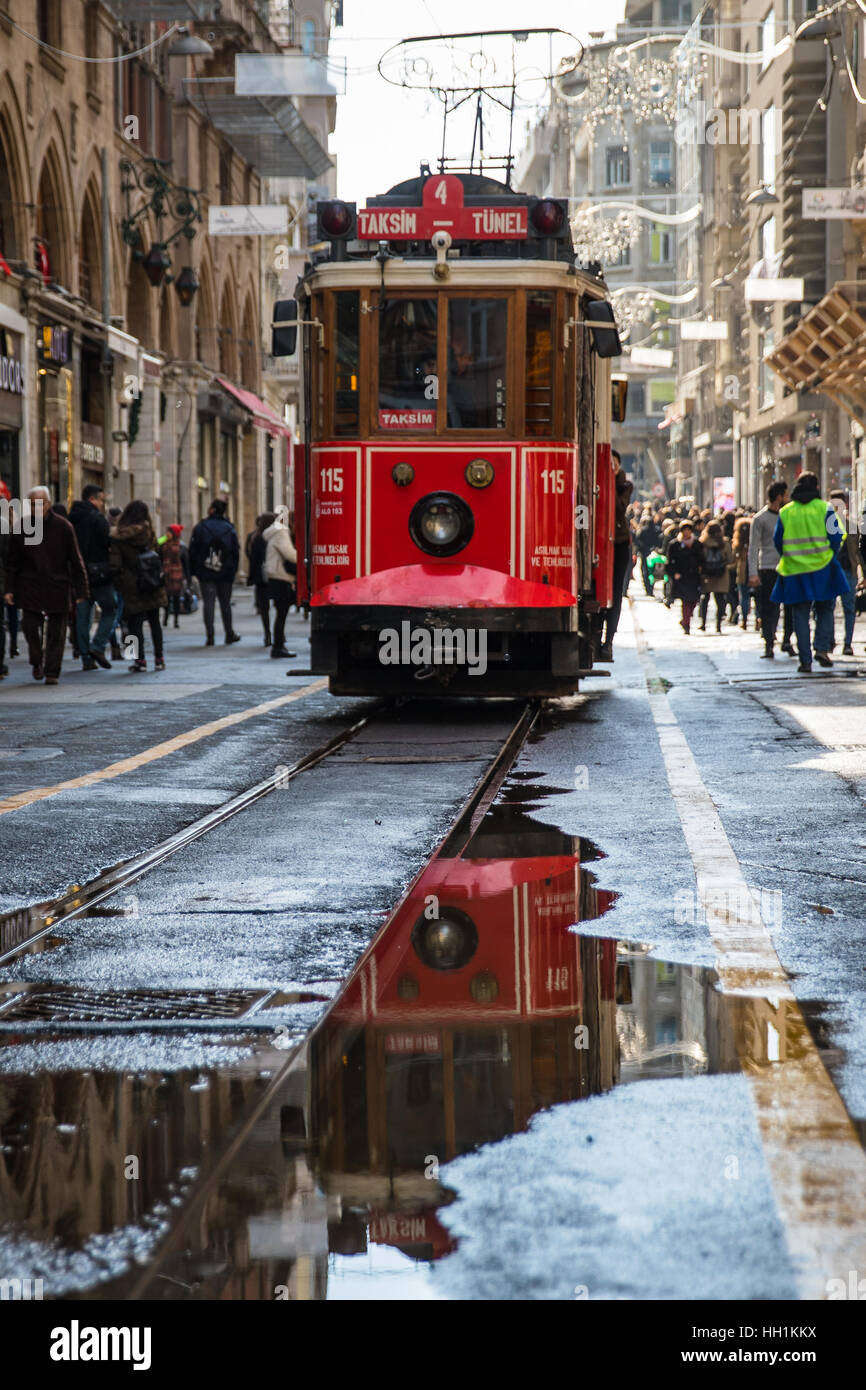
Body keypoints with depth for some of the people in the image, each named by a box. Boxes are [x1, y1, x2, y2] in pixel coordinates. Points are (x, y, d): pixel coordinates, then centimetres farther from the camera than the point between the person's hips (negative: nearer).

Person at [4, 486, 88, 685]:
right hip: (30, 585, 1)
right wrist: (10, 589, 2)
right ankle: (37, 663, 19)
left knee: (56, 632, 1)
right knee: (30, 626, -5)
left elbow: (75, 561, 1)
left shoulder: (62, 526, -2)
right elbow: (12, 562, 9)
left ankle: (52, 672, 9)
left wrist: (80, 590, -3)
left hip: (57, 587, -1)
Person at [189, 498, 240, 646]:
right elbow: (236, 551, 3)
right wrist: (233, 570, 13)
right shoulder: (229, 529, 0)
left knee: (208, 603, -1)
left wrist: (194, 570, 4)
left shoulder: (201, 527, -4)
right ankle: (229, 635, 20)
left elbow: (193, 551, -4)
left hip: (206, 573, -2)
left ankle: (210, 637, -8)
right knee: (225, 603, 12)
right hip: (225, 573, 2)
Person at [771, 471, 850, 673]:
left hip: (794, 572, 1)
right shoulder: (824, 508, -3)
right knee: (825, 610, 13)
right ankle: (822, 648, -5)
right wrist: (830, 556, 12)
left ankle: (805, 660, 1)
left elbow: (778, 541, 6)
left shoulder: (785, 512, 3)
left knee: (800, 615, 5)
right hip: (822, 569, -1)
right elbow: (836, 537, -4)